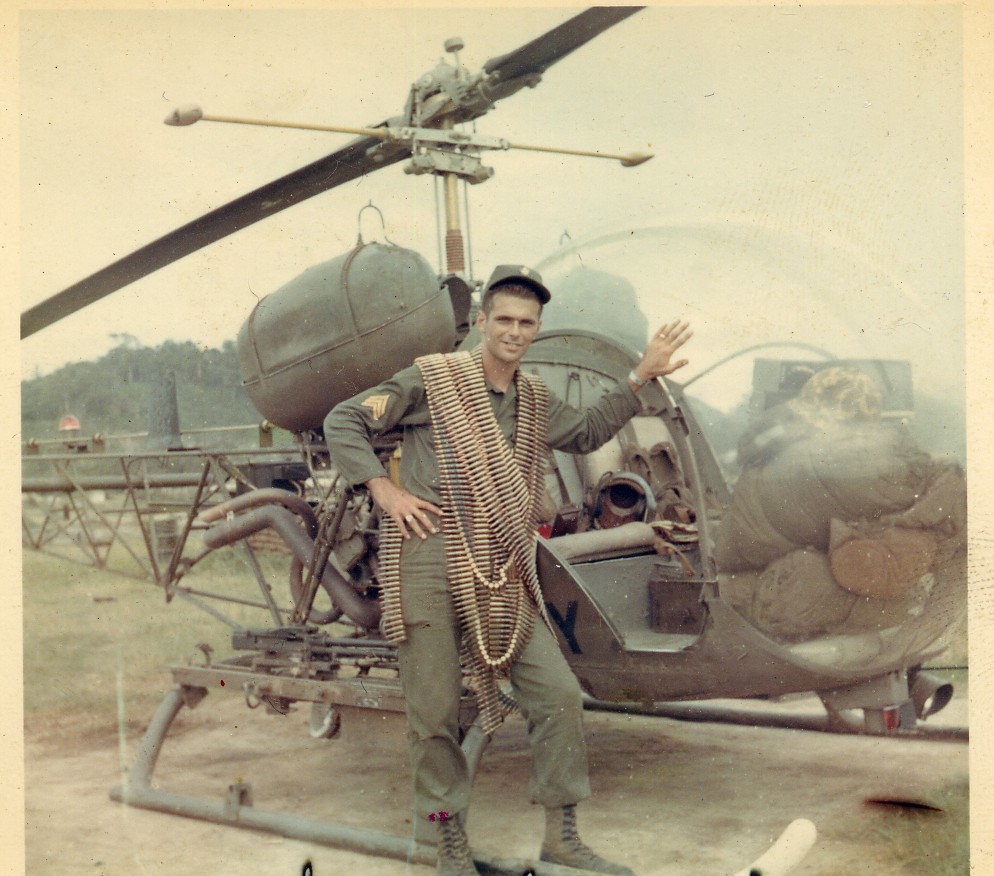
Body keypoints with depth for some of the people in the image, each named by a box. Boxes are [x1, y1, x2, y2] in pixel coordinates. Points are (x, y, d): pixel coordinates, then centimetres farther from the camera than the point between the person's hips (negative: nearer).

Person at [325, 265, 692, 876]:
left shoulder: (534, 401, 16)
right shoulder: (432, 379, 0)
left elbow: (586, 434, 32)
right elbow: (344, 422, 2)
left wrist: (641, 377, 23)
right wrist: (384, 489, -8)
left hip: (502, 576, 5)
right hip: (427, 564, -5)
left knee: (559, 695, -1)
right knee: (435, 712, 1)